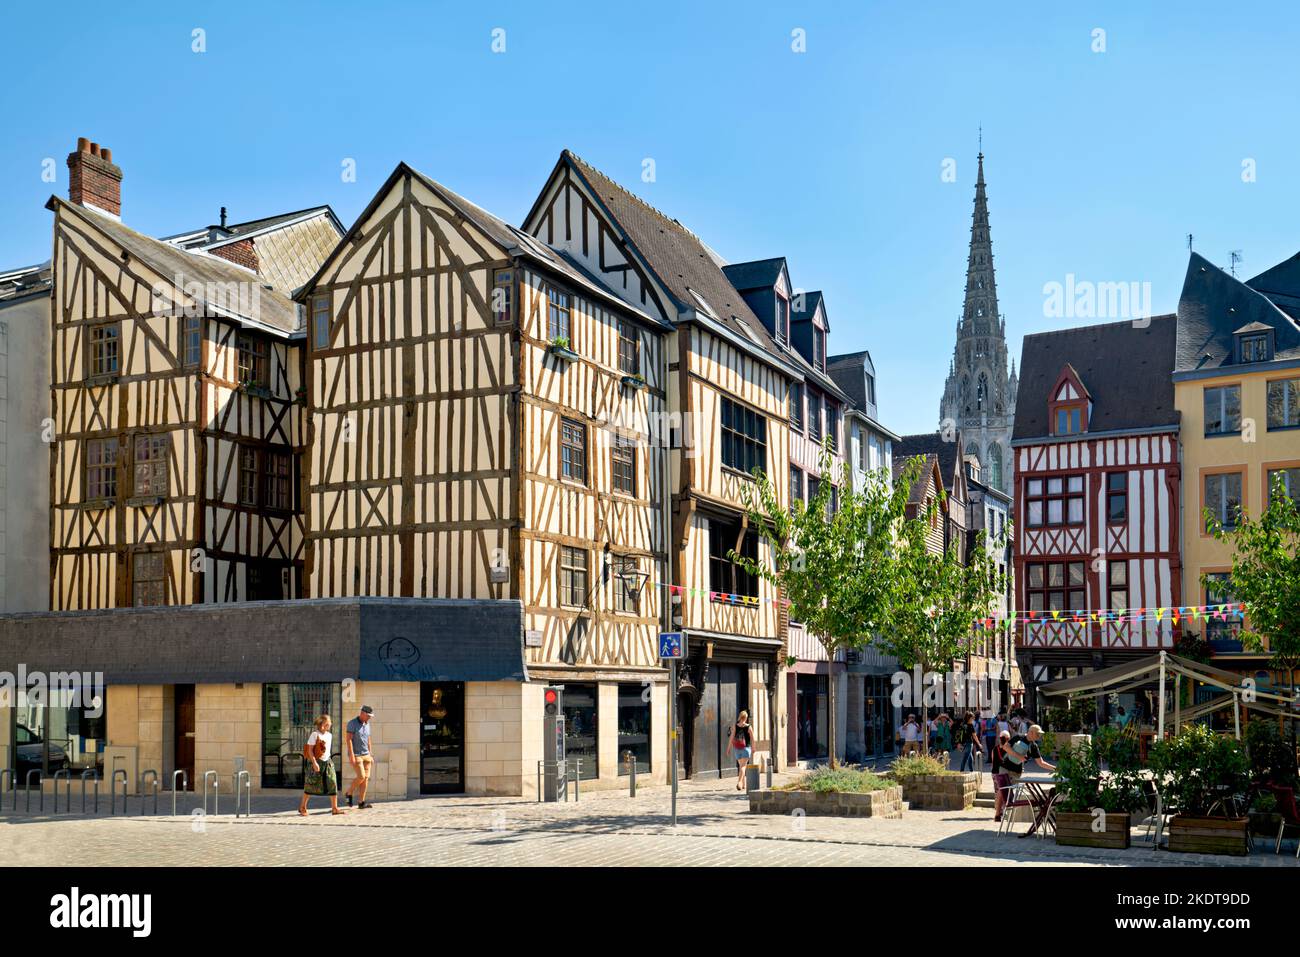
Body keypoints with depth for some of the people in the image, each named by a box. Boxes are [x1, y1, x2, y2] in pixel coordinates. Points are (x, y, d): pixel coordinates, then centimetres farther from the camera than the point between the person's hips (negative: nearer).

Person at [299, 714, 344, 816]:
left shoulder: (329, 735, 10)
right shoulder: (315, 735, -10)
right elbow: (310, 750, -13)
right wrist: (314, 763, -21)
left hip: (327, 762, 6)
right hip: (317, 762, -6)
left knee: (333, 784, -3)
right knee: (311, 785, 3)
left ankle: (334, 808, -1)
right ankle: (302, 807, 19)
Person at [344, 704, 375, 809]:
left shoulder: (367, 724, 12)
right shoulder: (352, 723, -9)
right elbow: (348, 739, -15)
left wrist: (370, 755, 15)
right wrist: (351, 755, -22)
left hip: (365, 755, 7)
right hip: (355, 755, -7)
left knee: (366, 777, -2)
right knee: (361, 776, -16)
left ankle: (361, 802, -1)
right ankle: (349, 793, 7)